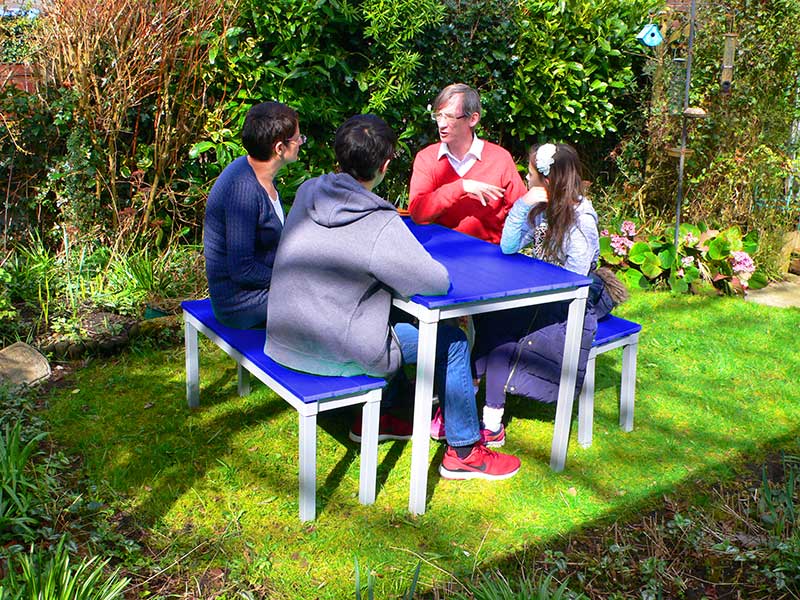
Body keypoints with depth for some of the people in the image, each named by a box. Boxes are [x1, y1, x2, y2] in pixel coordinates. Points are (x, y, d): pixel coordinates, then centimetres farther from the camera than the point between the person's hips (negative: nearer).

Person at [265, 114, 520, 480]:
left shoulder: (307, 191, -1)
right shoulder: (381, 226, -22)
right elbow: (438, 282, -17)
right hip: (337, 356, -8)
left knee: (390, 320, 32)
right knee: (452, 341, 7)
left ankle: (373, 418, 39)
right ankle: (464, 452, 19)